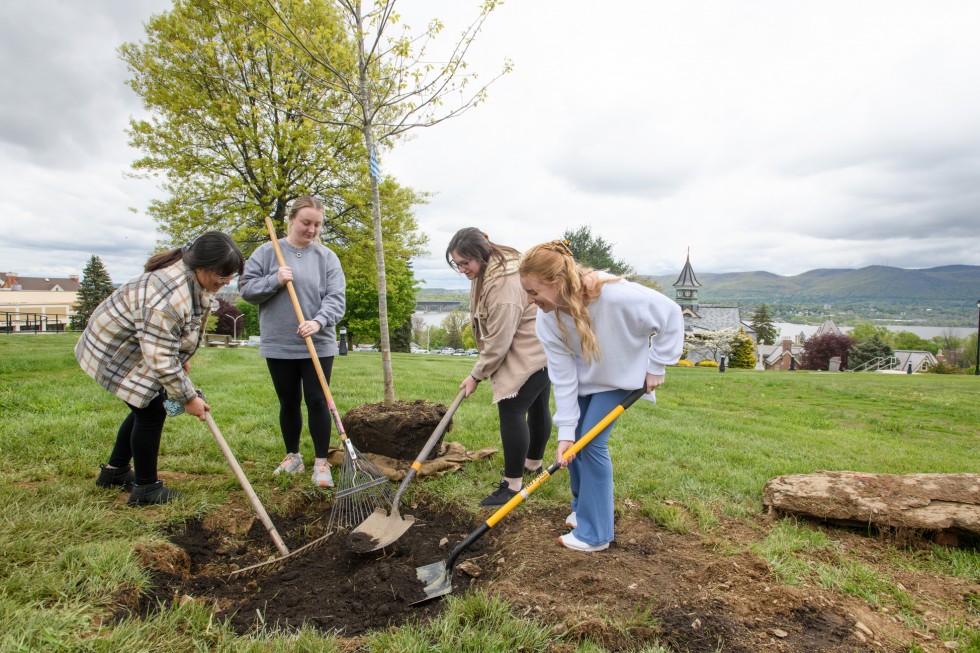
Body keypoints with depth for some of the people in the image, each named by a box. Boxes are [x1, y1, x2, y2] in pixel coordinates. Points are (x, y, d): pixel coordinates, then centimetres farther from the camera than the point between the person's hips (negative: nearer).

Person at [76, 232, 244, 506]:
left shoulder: (196, 273, -8)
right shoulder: (168, 298, -39)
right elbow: (161, 360, -33)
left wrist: (181, 360, 13)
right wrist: (188, 398, -23)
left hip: (139, 344, 9)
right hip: (116, 352, -9)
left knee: (147, 407, 16)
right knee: (151, 413, -5)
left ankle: (115, 471, 34)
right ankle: (146, 489, 12)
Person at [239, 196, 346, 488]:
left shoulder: (327, 257, 0)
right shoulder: (267, 252, 3)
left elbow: (336, 298, -7)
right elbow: (246, 289, 1)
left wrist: (319, 321, -25)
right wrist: (275, 281, -15)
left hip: (318, 345, -1)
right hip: (279, 346, 1)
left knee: (317, 402, -1)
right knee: (289, 403, 13)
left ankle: (321, 462, 9)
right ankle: (293, 456, 30)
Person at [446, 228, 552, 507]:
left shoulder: (504, 284, -30)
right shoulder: (488, 269, 3)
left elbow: (499, 341, -26)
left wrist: (477, 374, -15)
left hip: (530, 352, -11)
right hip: (538, 350, 11)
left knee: (512, 411, -12)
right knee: (537, 407, 21)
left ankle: (513, 484, -3)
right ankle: (533, 463, 39)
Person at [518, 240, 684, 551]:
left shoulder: (614, 295, -39)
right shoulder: (547, 318, -24)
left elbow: (670, 314, -24)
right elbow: (563, 376, -19)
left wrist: (656, 366, -18)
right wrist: (566, 430, -21)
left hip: (619, 376, -4)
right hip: (583, 377, 5)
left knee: (591, 442, -11)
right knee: (573, 442, 4)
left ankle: (595, 533, 4)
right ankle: (582, 507, 30)